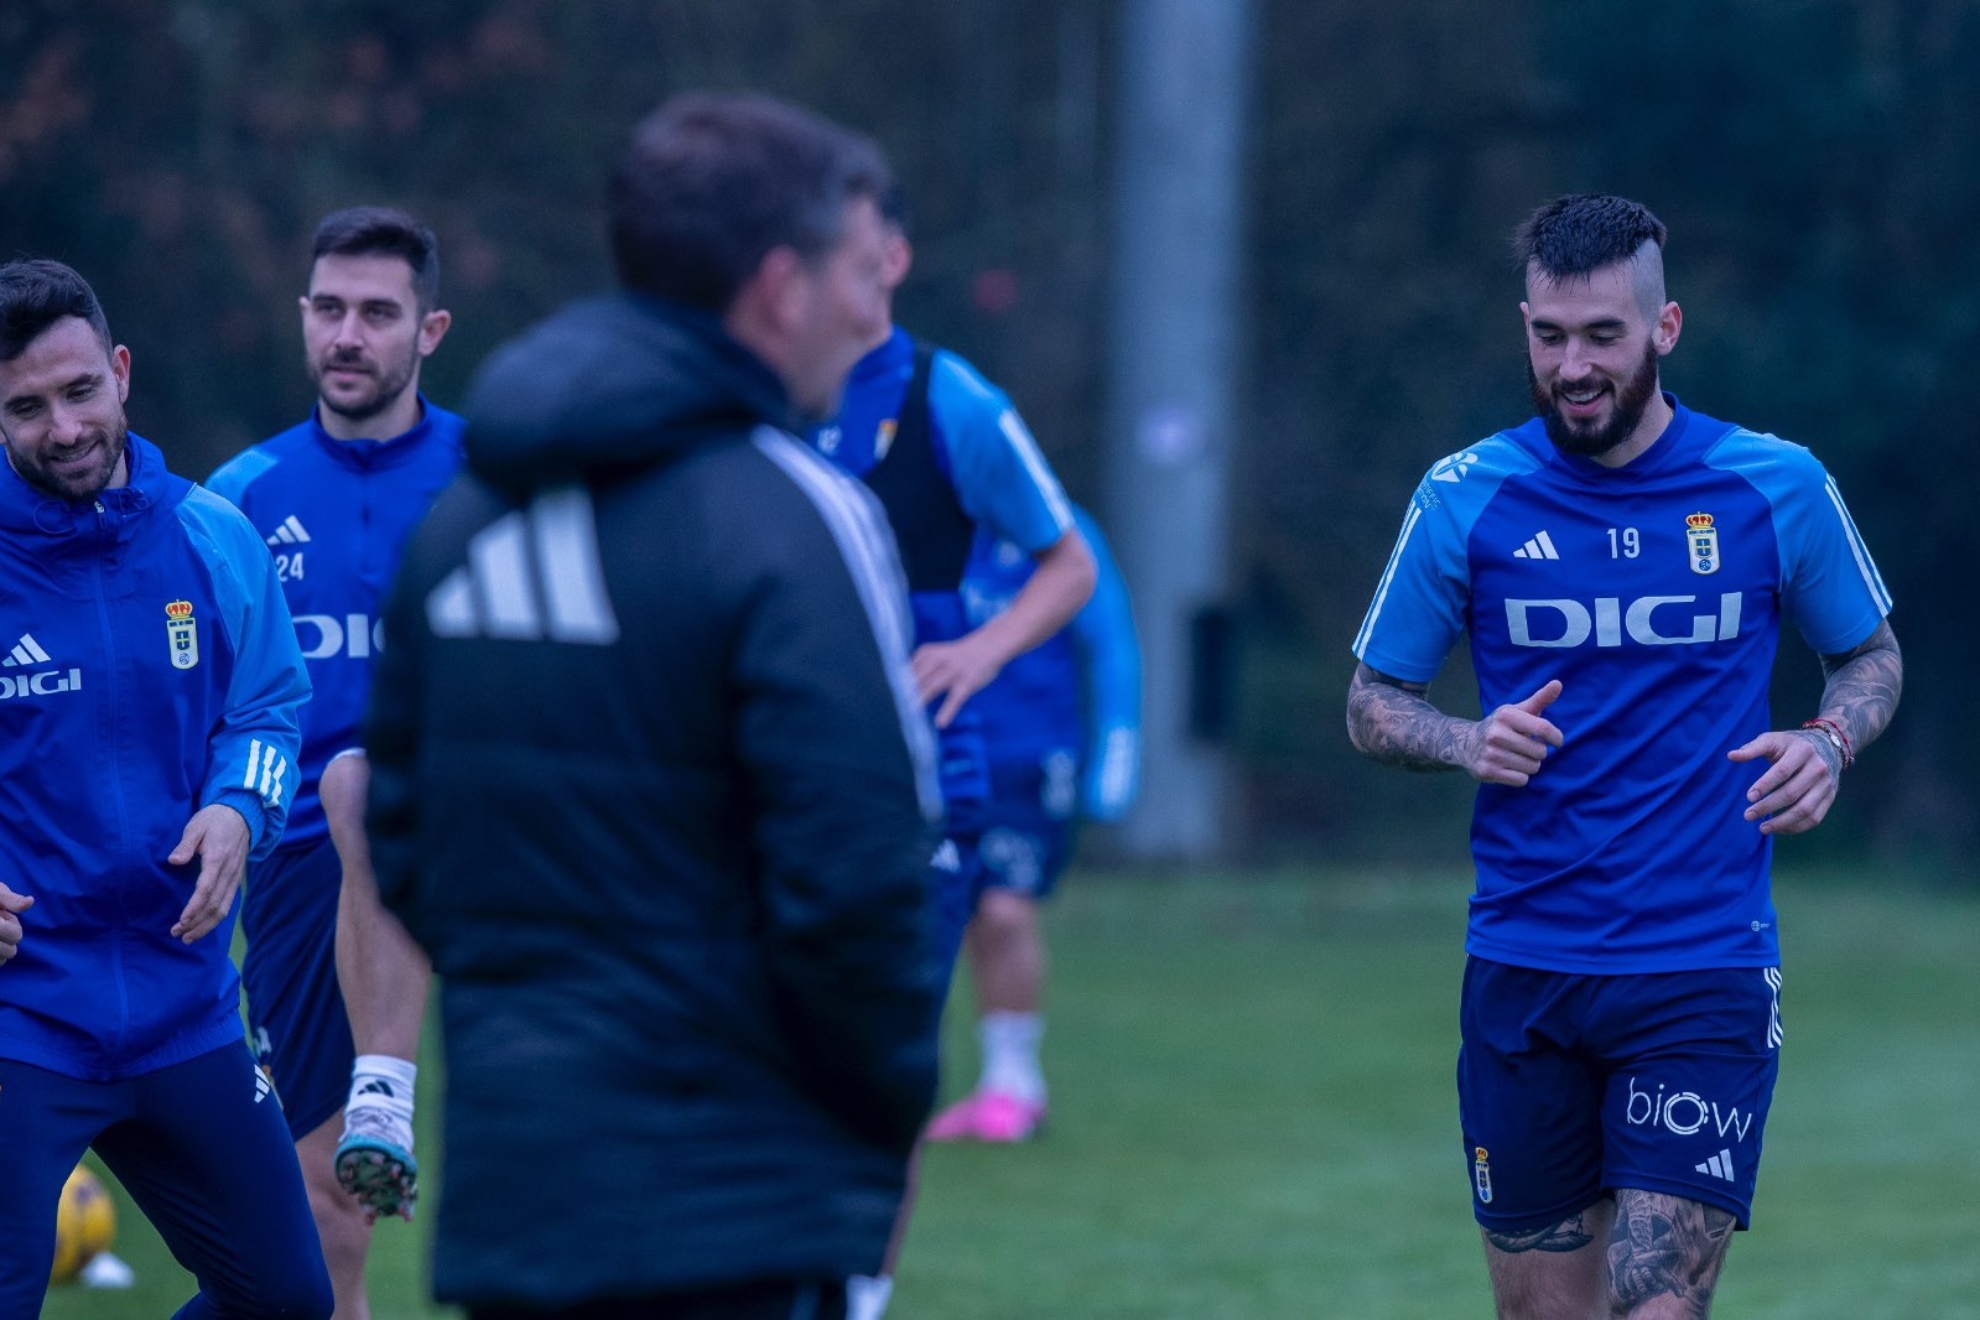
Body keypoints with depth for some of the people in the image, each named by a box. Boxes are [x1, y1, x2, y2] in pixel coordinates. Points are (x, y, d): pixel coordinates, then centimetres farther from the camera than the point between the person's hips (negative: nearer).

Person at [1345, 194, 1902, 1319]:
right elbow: (1375, 704, 10)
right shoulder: (1464, 499, 1)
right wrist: (1469, 744, -11)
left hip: (1706, 974, -2)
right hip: (1522, 970, 2)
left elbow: (1871, 654, 15)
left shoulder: (1779, 487, 0)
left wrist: (1828, 744, -7)